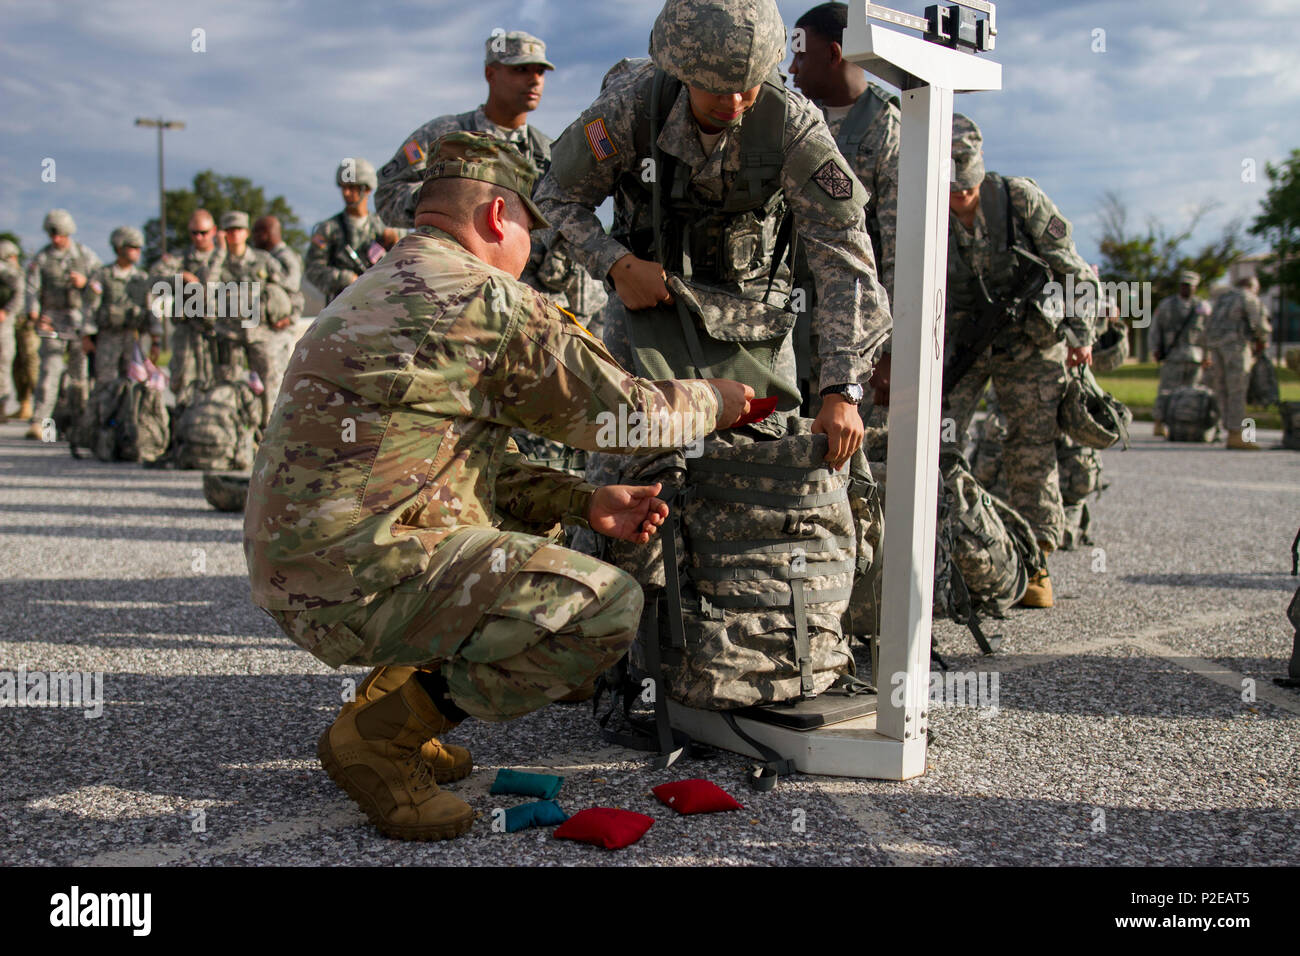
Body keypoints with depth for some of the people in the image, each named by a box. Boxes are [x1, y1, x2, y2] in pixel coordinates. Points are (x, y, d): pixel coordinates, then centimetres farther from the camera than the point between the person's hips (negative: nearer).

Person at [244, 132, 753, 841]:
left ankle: (392, 692, 16)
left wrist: (586, 503, 14)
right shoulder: (484, 296, -10)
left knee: (532, 531, 26)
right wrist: (715, 400, 17)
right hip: (360, 578, -10)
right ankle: (375, 735, -7)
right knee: (606, 605, -14)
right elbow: (624, 411, -3)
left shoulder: (376, 292, 21)